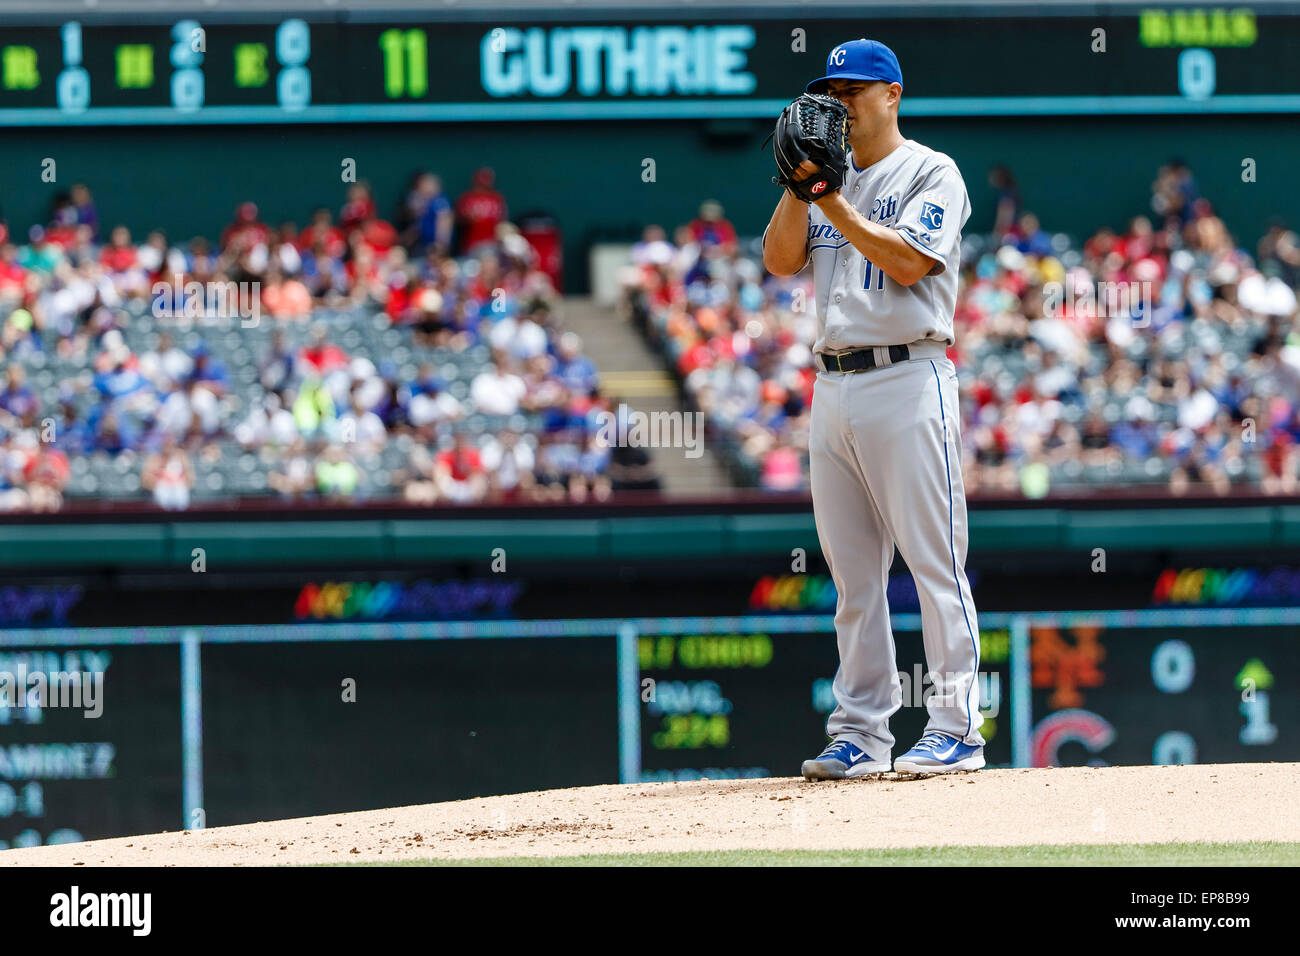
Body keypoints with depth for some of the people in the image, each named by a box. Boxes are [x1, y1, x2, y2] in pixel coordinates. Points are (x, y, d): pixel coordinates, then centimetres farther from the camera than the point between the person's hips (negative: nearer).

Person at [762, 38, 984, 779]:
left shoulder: (931, 174, -1)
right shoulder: (834, 178, 19)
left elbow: (909, 262, -15)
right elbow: (780, 259, 9)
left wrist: (832, 199, -15)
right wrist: (799, 184, -3)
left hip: (907, 378, -7)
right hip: (834, 384, 7)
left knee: (934, 561, -8)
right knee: (853, 574, 6)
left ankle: (958, 728, -8)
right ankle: (861, 735, 9)